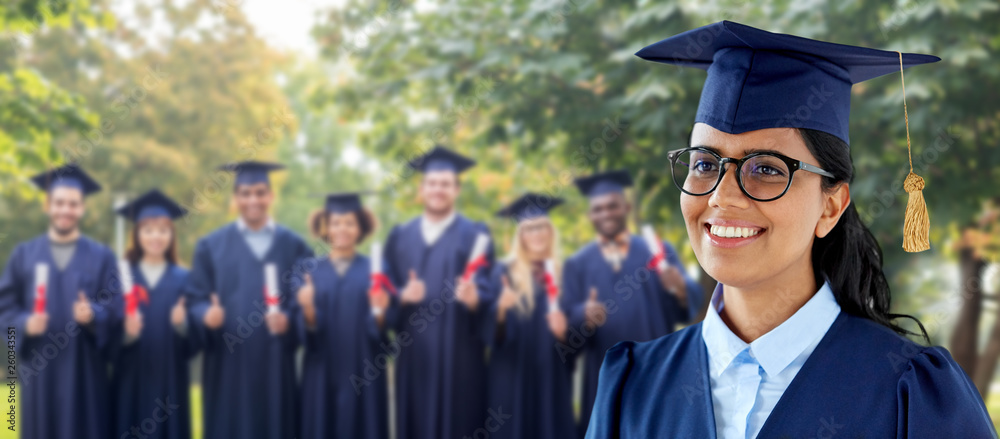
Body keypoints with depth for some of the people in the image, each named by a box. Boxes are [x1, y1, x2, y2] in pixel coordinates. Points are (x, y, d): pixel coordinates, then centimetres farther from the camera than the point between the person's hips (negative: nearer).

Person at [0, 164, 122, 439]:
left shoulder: (101, 257, 5)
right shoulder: (24, 254, 8)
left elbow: (115, 308, -2)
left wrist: (92, 315, -22)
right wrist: (24, 323, -15)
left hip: (84, 371, -1)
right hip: (38, 371, 1)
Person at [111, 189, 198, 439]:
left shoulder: (183, 279, 5)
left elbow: (193, 343, 1)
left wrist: (181, 325, -19)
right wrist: (125, 332, -21)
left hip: (170, 384, 1)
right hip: (131, 383, 0)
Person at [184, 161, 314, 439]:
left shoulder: (293, 246, 8)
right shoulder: (211, 246, 9)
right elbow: (195, 298, 5)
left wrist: (289, 320, -17)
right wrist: (206, 314, -17)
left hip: (275, 364, 0)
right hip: (228, 366, 0)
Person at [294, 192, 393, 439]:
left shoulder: (374, 271, 4)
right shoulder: (311, 271, 6)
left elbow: (383, 332, -2)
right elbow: (306, 329, -1)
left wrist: (378, 311, -23)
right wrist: (307, 309, -22)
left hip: (363, 377, -1)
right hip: (322, 376, 1)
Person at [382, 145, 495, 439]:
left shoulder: (475, 236, 3)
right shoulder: (400, 237, 13)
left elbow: (486, 293, -5)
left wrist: (474, 299, -28)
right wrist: (402, 296, -13)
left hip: (459, 355, -3)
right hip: (414, 355, 3)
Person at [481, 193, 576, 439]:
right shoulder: (504, 273, 2)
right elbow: (489, 329, -4)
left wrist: (563, 331, -14)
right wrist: (501, 308, -25)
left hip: (552, 375, 2)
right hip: (514, 376, -2)